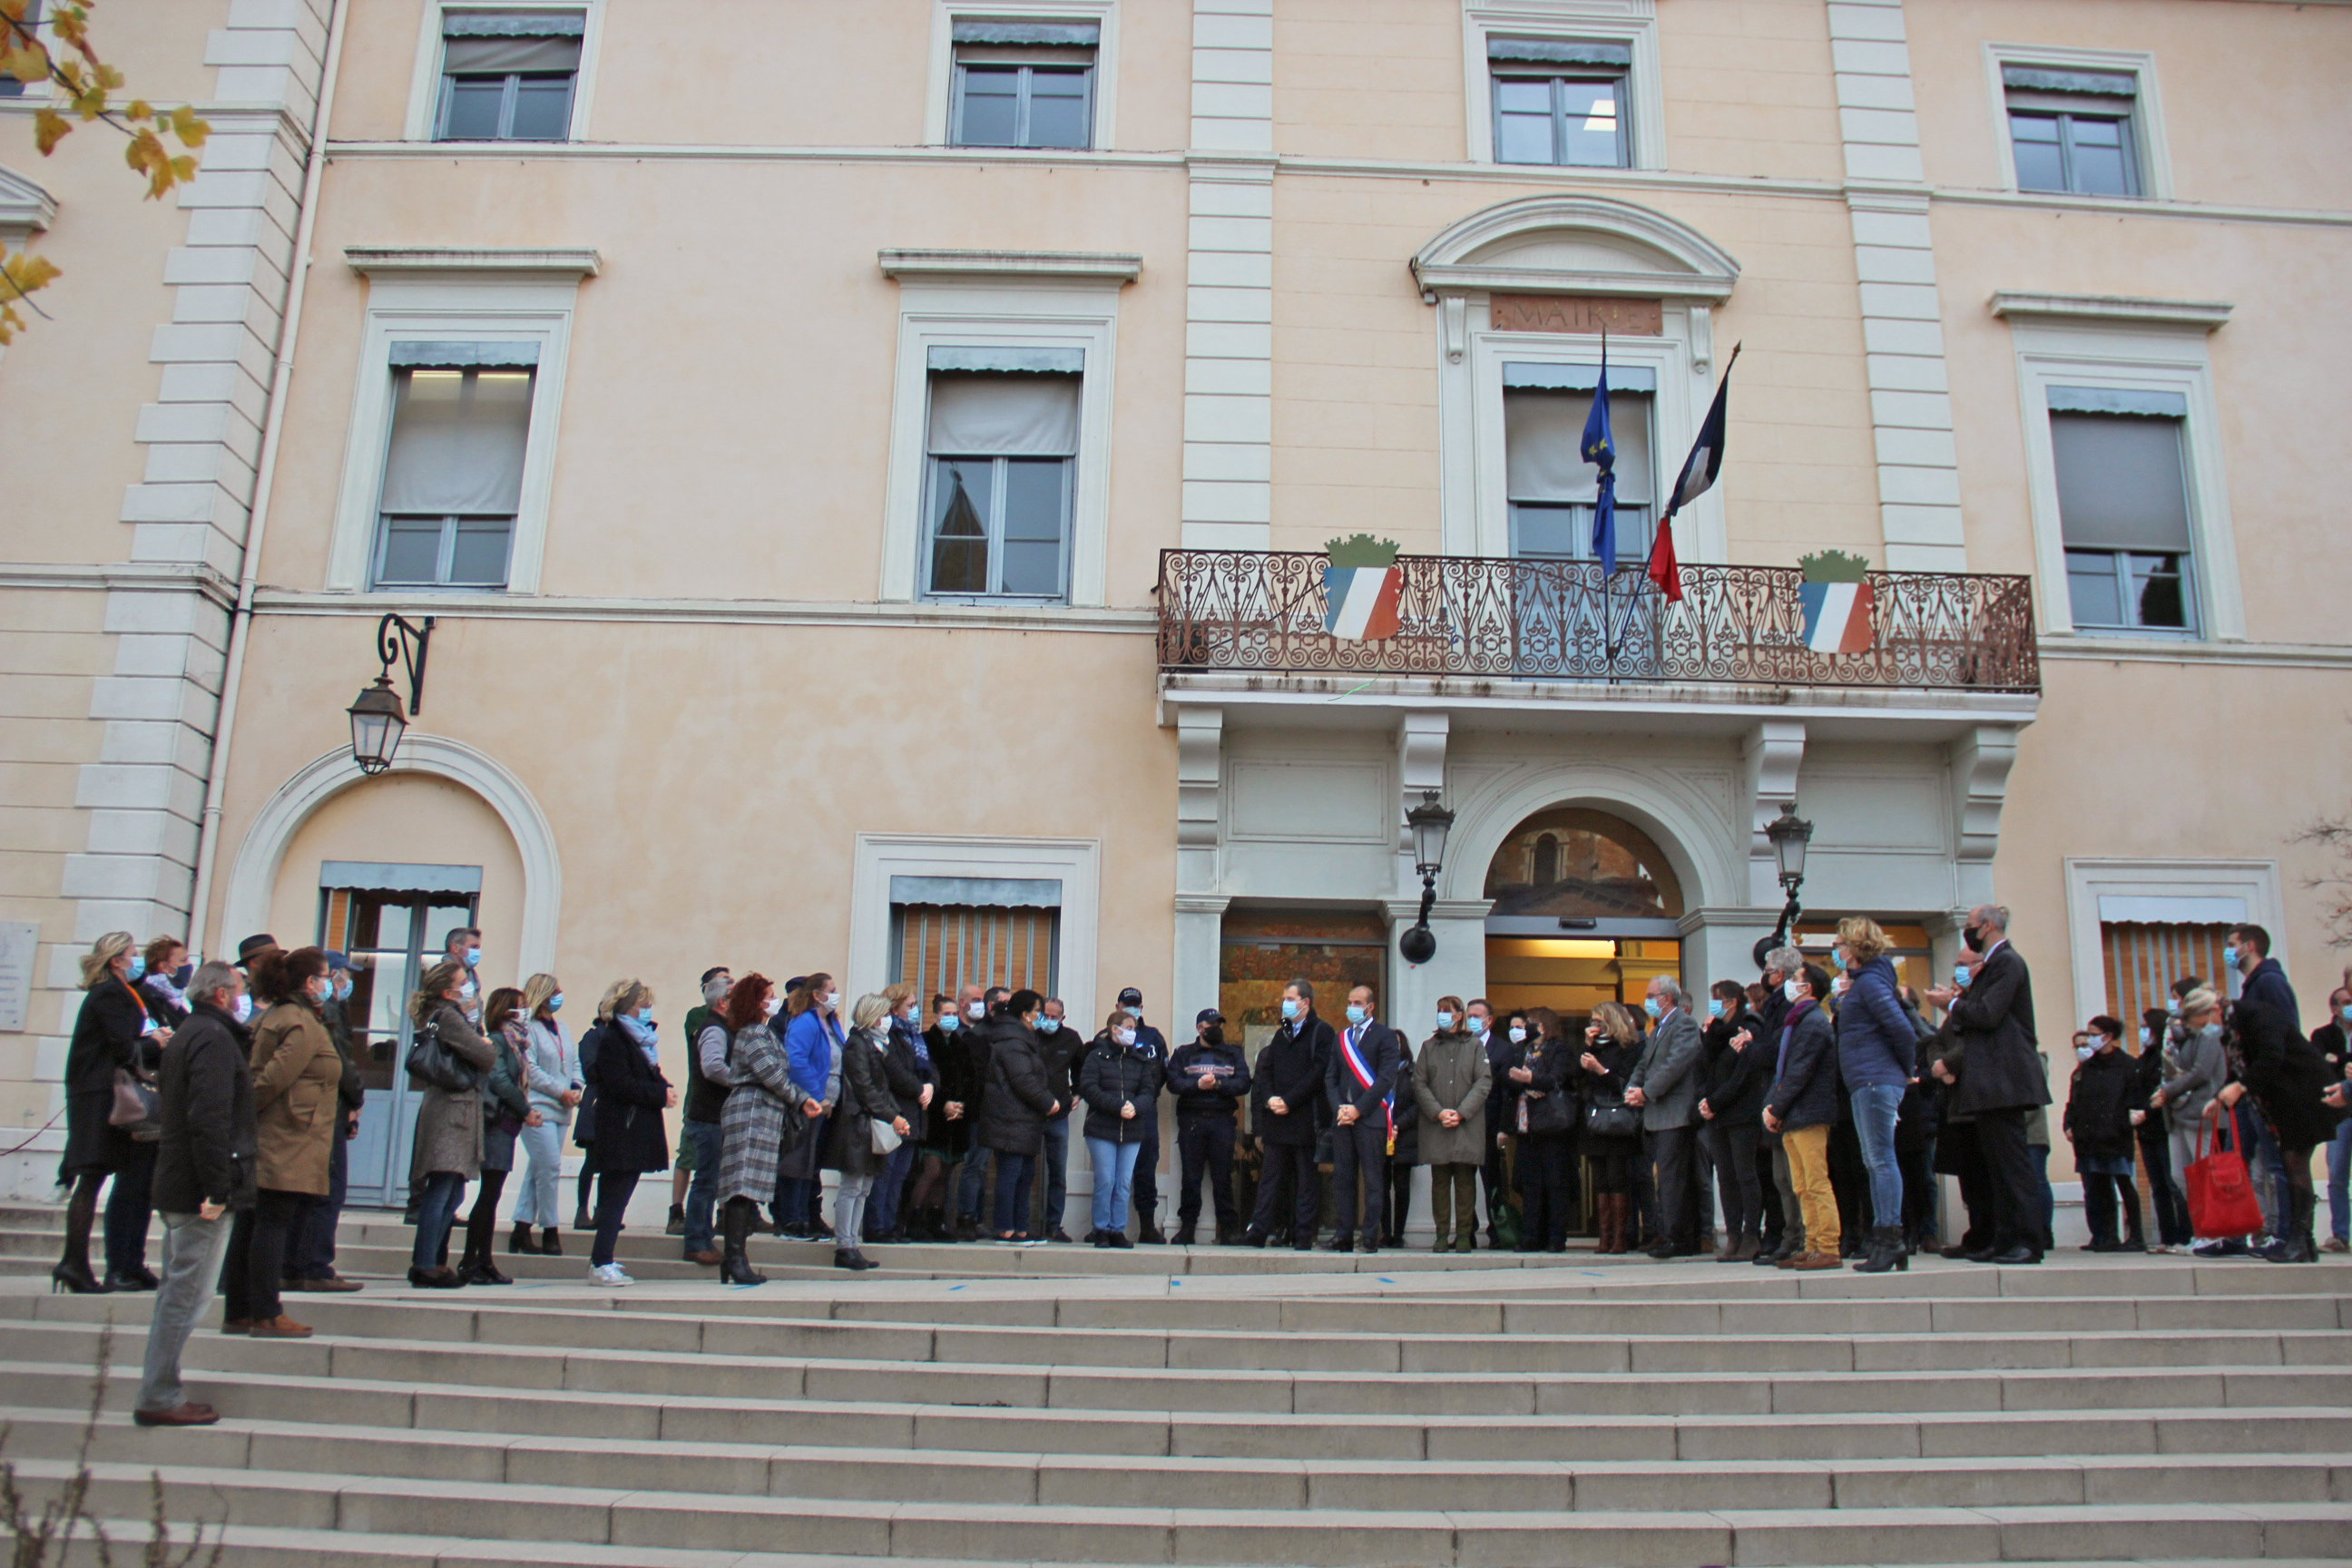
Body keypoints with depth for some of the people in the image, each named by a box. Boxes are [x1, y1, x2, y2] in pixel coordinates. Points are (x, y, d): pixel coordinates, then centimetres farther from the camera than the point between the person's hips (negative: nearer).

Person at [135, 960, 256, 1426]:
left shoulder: (187, 1034, 17)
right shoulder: (214, 1038, -15)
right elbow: (209, 1120, -24)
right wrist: (216, 1190, -24)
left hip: (176, 1188, 11)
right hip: (200, 1191, -11)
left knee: (175, 1292, 16)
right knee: (185, 1296, -5)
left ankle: (158, 1393, 22)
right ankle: (159, 1398, -1)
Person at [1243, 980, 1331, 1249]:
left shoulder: (1321, 1032, -1)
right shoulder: (1282, 1032, 18)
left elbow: (1318, 1073, -11)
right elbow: (1265, 1070, 15)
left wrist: (1288, 1101, -14)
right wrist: (1269, 1098, -4)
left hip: (1304, 1118, -5)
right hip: (1276, 1117, 5)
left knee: (1304, 1179, 2)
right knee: (1271, 1176, 6)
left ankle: (1303, 1236, 5)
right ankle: (1258, 1231, 7)